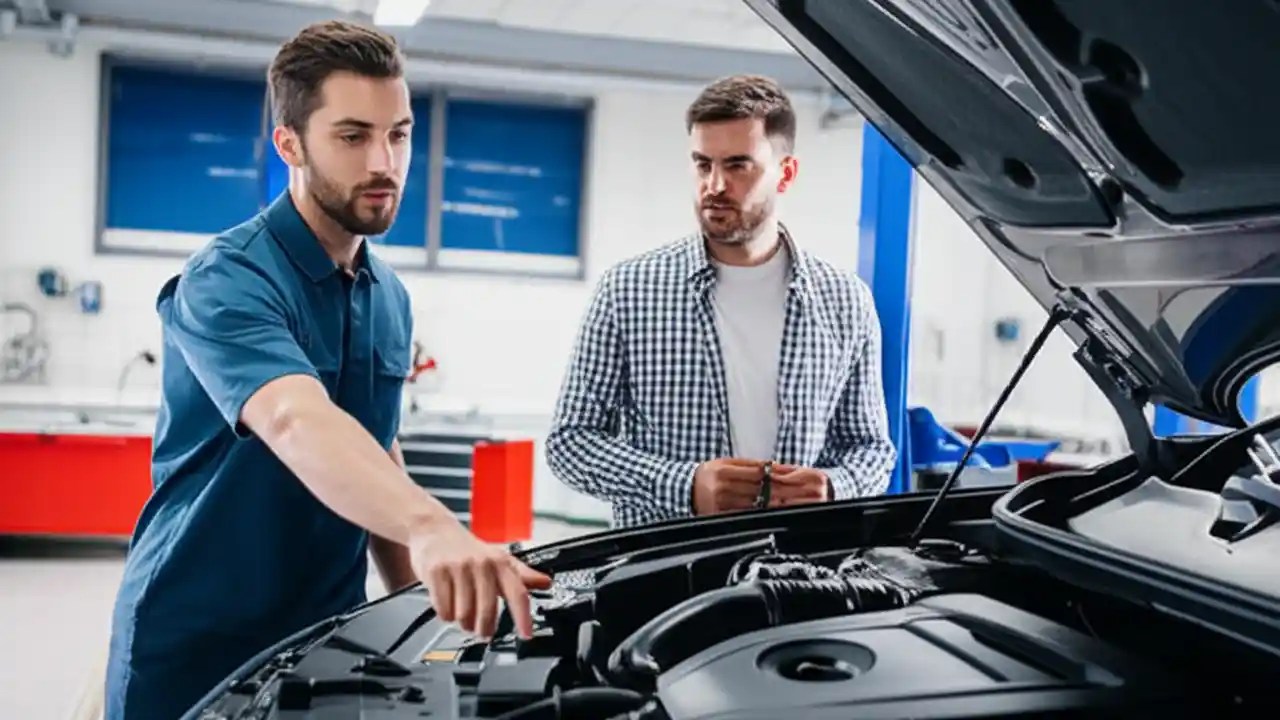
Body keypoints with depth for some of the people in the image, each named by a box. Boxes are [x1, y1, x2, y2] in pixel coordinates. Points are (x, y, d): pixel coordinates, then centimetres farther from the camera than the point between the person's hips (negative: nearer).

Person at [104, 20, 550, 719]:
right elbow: (299, 424, -38)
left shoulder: (389, 297, 5)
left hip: (328, 639, 6)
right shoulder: (226, 282, -20)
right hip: (194, 644, -6)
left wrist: (423, 605, 7)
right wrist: (432, 528, -54)